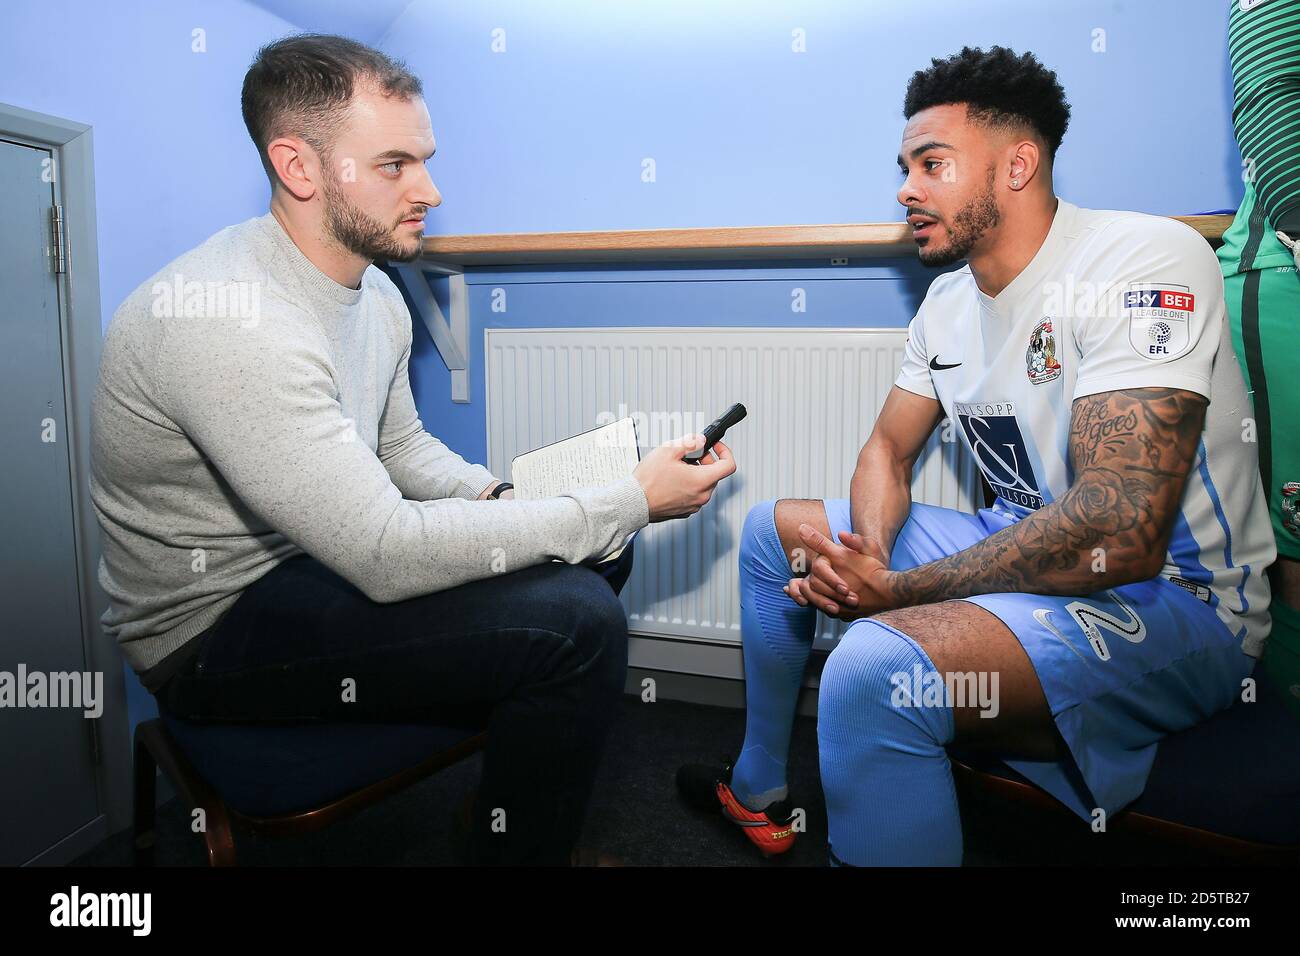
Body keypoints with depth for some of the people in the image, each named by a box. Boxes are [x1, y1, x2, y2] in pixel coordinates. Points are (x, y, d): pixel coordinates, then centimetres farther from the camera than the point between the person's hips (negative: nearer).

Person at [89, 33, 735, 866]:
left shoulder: (374, 292, 2)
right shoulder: (228, 319, -28)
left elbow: (402, 445, 15)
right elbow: (386, 555, -32)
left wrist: (495, 499, -6)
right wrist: (631, 501, -28)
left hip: (319, 557, 9)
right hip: (214, 626, -9)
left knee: (595, 551, 6)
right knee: (574, 622, -26)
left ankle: (553, 775, 25)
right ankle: (522, 845, 2)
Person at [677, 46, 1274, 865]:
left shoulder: (1143, 265, -22)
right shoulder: (949, 298, 5)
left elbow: (1121, 537, -31)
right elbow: (889, 451, 11)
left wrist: (897, 589, -22)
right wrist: (865, 556, -12)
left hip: (1177, 602, -8)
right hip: (1020, 549, 9)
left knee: (875, 668, -37)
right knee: (774, 528, 12)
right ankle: (760, 789, 23)